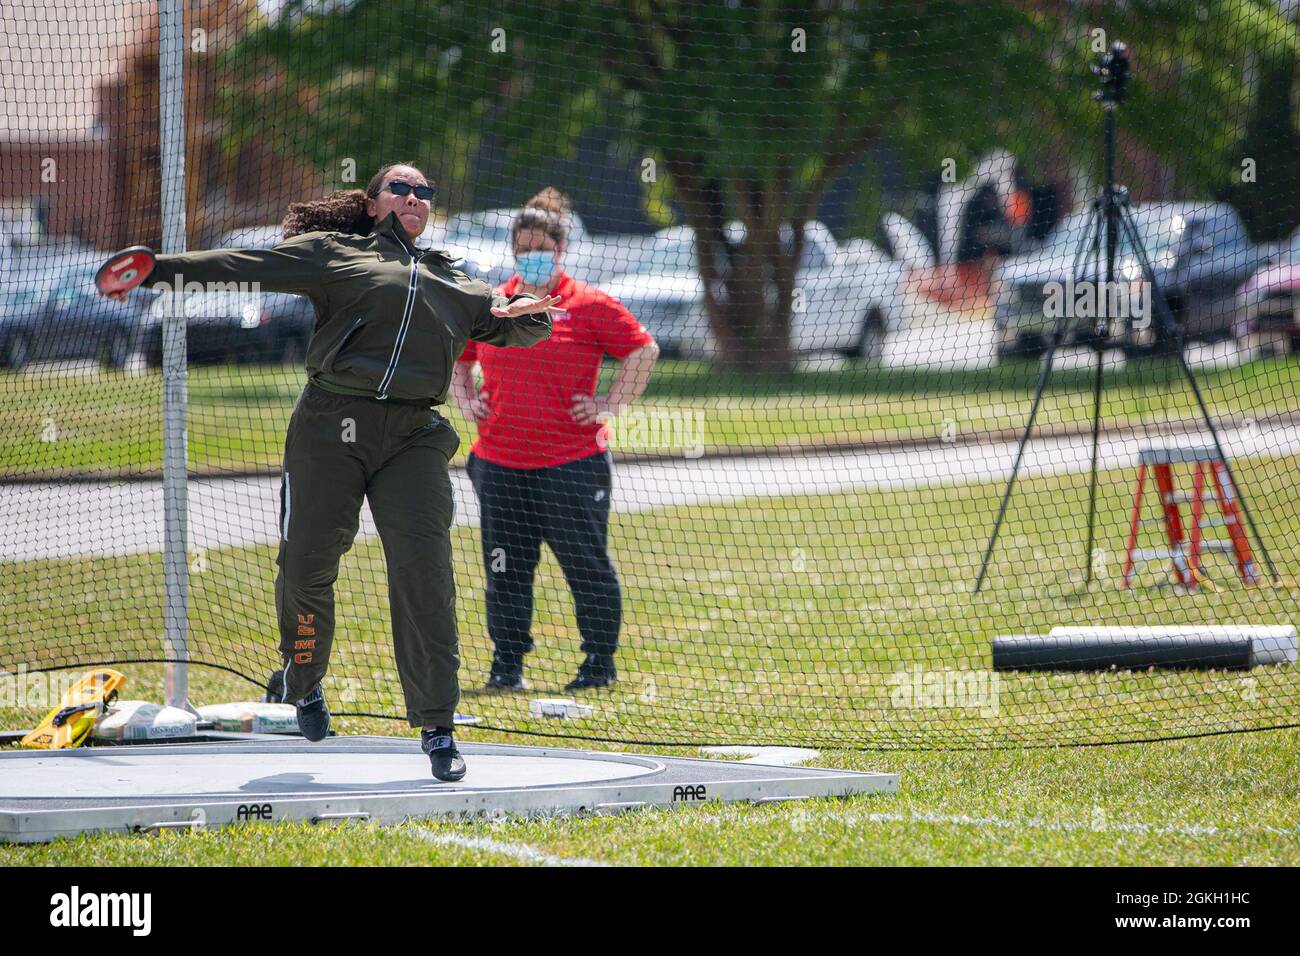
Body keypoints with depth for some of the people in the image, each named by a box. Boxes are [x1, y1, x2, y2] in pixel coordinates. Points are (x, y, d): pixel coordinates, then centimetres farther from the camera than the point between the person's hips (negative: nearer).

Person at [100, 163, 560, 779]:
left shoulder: (456, 282, 26)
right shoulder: (333, 253, 13)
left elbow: (514, 328, 28)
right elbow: (246, 266, 6)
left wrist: (525, 313, 3)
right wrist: (157, 270, -4)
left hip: (414, 435, 2)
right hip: (331, 426, -2)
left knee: (424, 571, -12)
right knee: (306, 566, -2)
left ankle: (437, 728, -11)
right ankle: (303, 684, 27)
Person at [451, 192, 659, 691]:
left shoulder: (588, 306, -2)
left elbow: (644, 350, 0)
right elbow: (455, 356, 26)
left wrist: (610, 405, -4)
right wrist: (465, 399, 12)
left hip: (572, 462, -4)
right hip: (499, 462, 4)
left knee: (586, 565, 0)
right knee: (505, 569, 5)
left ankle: (600, 662, 10)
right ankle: (506, 663, 13)